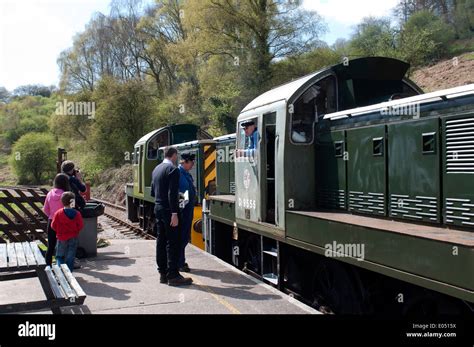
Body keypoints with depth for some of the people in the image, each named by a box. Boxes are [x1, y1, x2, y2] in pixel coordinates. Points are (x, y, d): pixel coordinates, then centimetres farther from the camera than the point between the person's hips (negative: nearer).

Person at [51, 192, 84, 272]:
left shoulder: (58, 213, -12)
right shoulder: (77, 213, -11)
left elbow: (53, 226, -6)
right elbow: (81, 226, -7)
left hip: (62, 238, -1)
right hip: (73, 238, 1)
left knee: (59, 256, 14)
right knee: (70, 257, 9)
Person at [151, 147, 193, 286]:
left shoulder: (156, 169, 13)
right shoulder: (173, 170, -13)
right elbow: (172, 193, -20)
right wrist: (174, 213, -20)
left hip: (158, 209, 9)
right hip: (168, 210, -9)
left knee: (161, 241, 11)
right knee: (172, 243, -5)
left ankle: (163, 273, 17)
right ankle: (173, 275, -3)